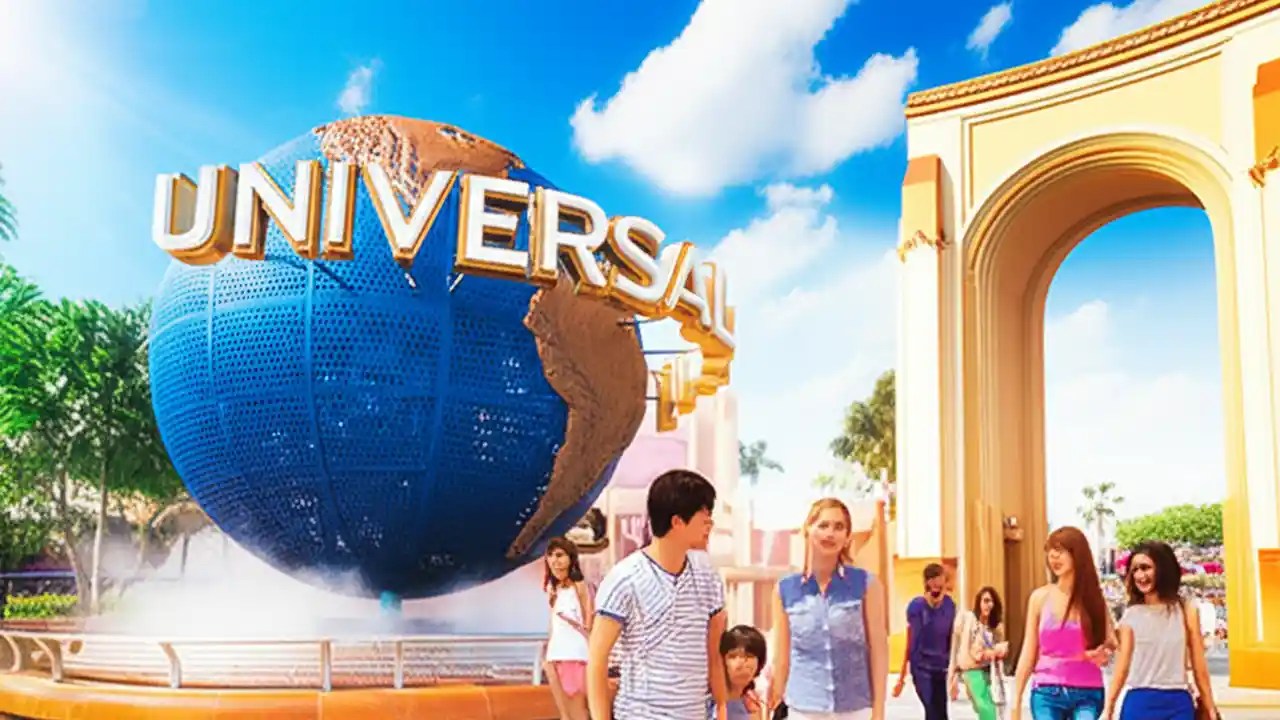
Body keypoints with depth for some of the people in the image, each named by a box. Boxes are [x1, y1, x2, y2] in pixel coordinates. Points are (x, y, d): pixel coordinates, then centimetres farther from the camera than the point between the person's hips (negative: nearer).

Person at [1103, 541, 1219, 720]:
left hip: (1177, 704, 0)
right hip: (1139, 704, 0)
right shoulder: (1131, 616, 4)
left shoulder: (1186, 611, 3)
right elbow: (1122, 665, 5)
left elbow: (1199, 665, 6)